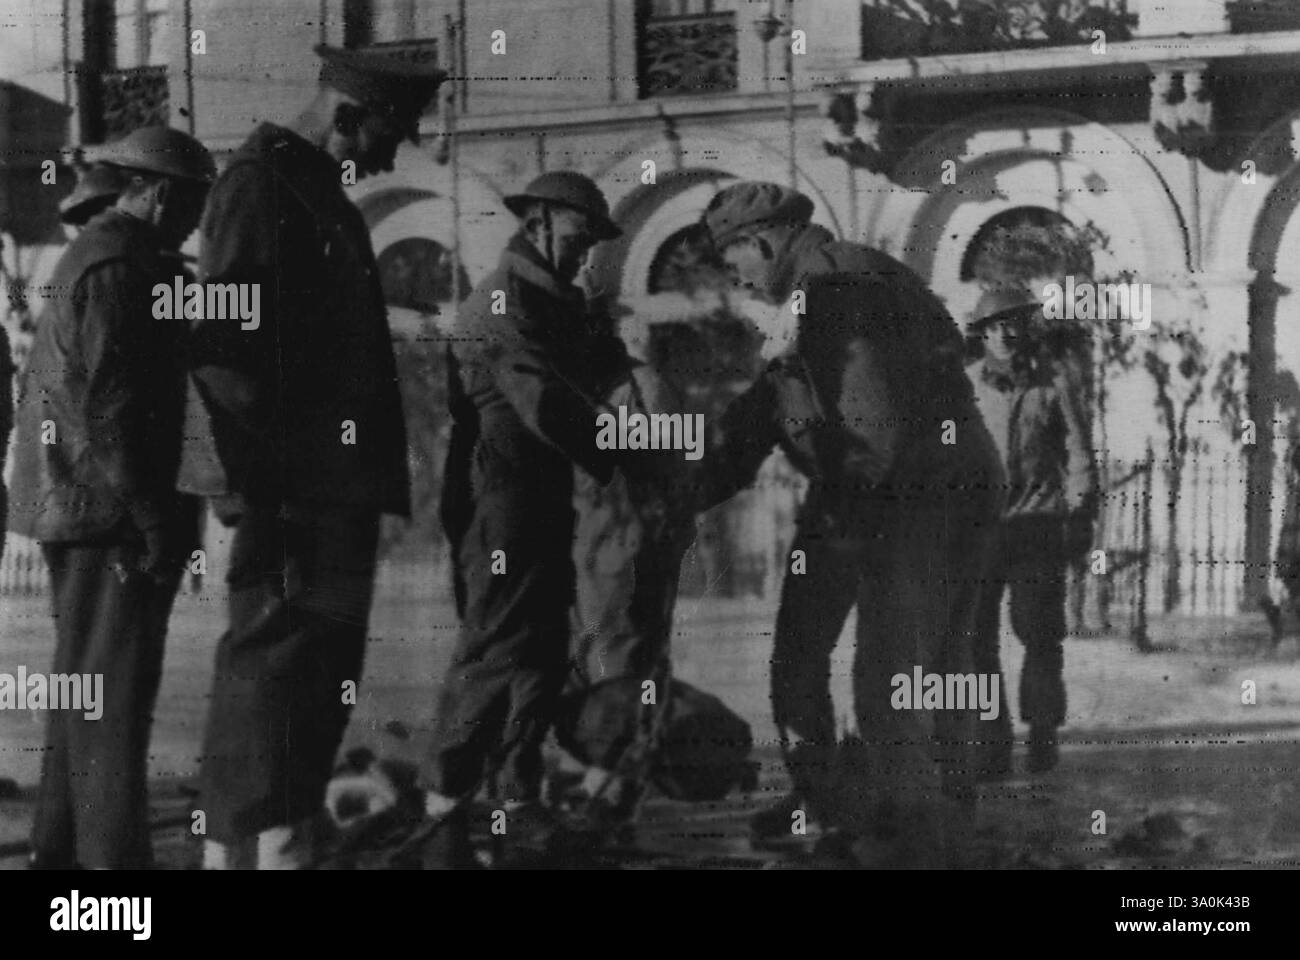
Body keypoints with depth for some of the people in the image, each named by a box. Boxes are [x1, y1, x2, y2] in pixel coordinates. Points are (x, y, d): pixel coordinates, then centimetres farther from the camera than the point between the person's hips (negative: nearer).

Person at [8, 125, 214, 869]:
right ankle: (112, 854, -8)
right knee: (114, 692, -9)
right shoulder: (120, 267, -15)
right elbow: (110, 405, -22)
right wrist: (153, 516, -20)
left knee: (85, 688, 16)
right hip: (110, 510, -11)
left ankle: (62, 849, 23)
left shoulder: (92, 254, 17)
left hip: (74, 506, 11)